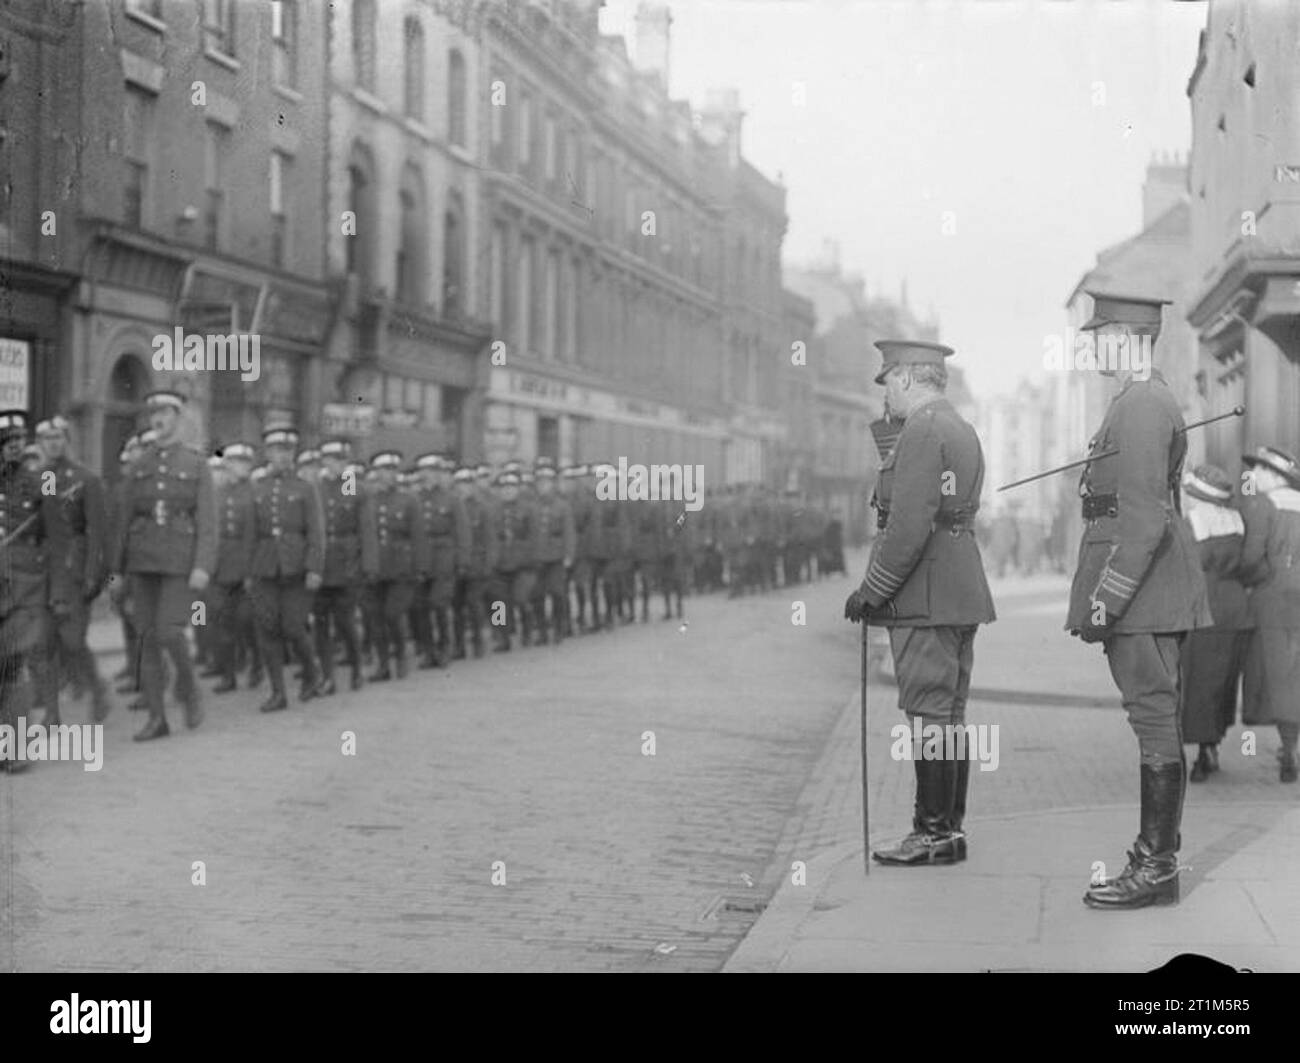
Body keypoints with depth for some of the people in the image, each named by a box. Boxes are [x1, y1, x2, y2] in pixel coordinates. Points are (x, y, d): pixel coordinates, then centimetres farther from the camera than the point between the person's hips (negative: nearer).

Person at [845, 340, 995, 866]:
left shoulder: (922, 431, -13)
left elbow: (909, 526, -21)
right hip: (962, 595, 10)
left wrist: (871, 591, -14)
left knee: (930, 715, -7)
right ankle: (951, 827, 17)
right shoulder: (963, 431, 18)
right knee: (950, 714, 12)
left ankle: (933, 835, -4)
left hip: (924, 599, -10)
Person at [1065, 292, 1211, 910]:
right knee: (1155, 721, 13)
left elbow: (1145, 517, -21)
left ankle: (1157, 869, -3)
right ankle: (1159, 852, 20)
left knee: (1154, 720, -7)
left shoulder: (1140, 407, -15)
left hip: (1140, 589, -11)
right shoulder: (1152, 400, 18)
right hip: (1152, 593, 11)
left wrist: (1108, 595, -20)